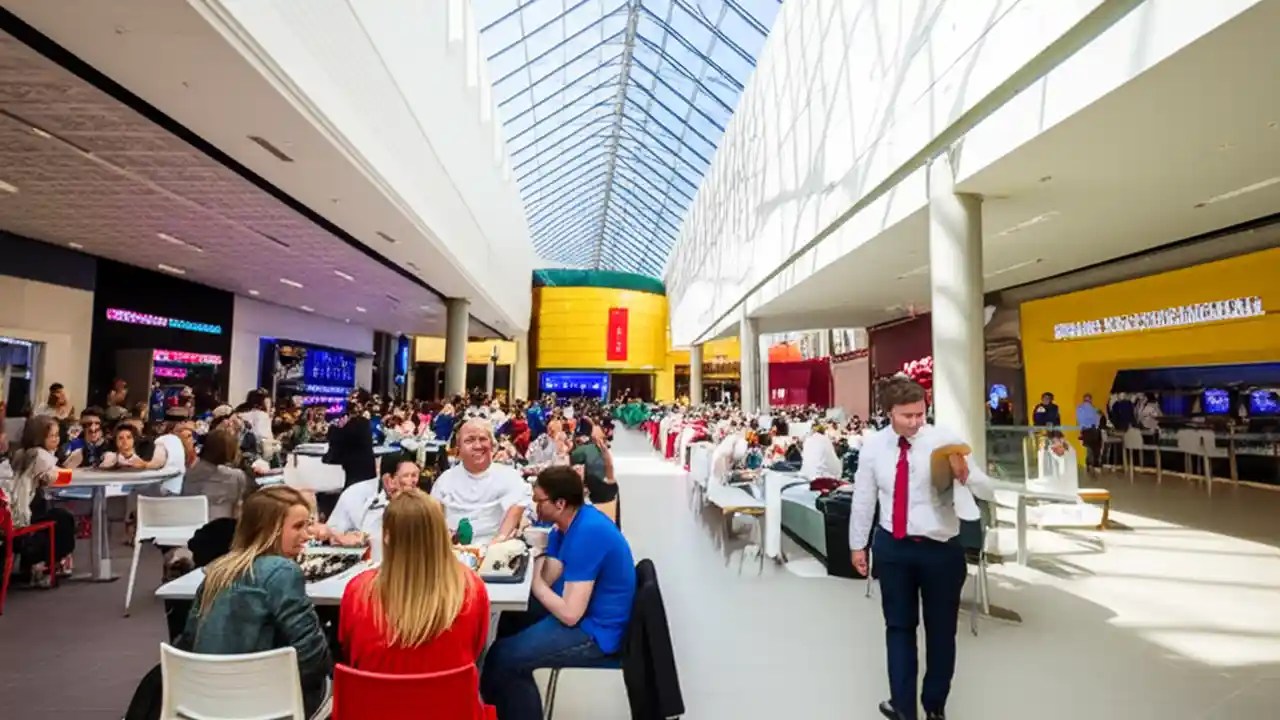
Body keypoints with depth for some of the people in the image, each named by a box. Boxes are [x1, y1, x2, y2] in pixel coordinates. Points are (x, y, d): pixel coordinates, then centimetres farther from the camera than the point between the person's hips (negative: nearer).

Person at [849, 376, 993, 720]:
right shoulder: (873, 446, -8)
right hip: (892, 546, 1)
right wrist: (858, 544, 9)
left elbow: (986, 489, -14)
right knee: (899, 626, 13)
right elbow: (863, 498, 2)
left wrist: (963, 475, -36)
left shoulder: (942, 440, -13)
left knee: (941, 629, 17)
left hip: (941, 548, 0)